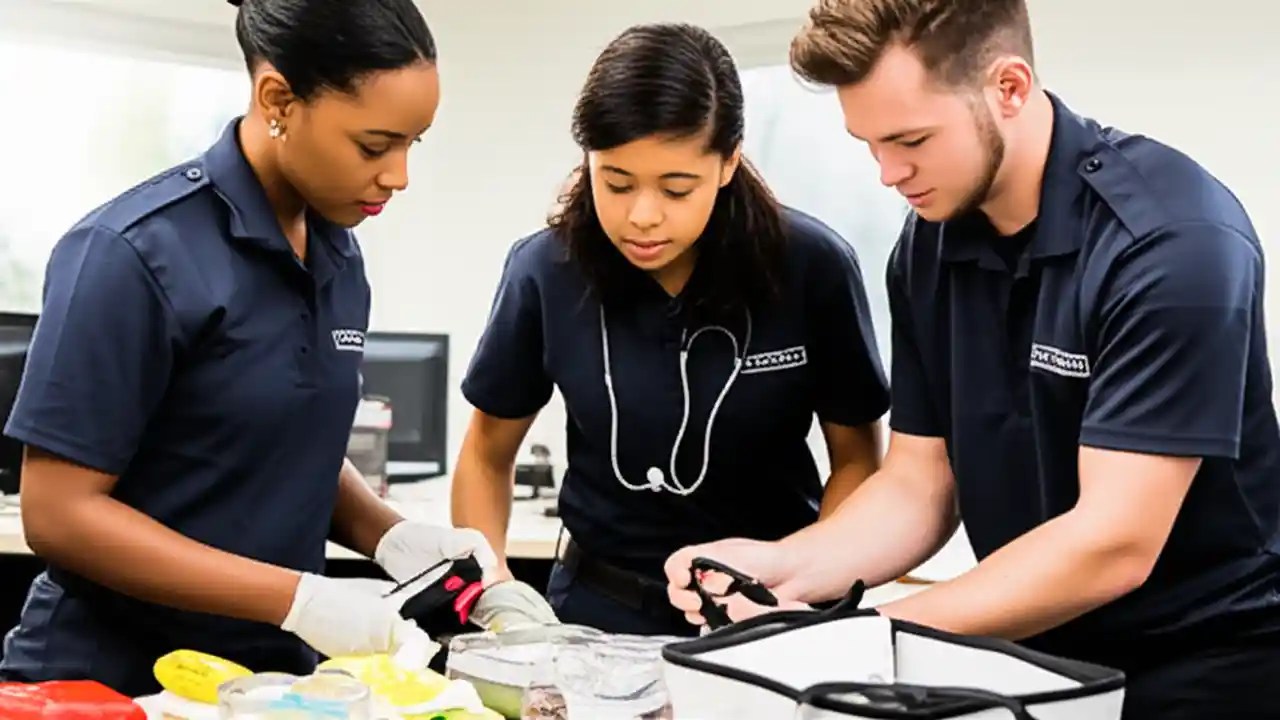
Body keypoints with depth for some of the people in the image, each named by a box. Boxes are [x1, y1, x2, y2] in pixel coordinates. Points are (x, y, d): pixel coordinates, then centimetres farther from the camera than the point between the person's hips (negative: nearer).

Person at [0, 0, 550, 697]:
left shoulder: (339, 255, 2)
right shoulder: (134, 253, -18)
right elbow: (60, 513, -18)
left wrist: (390, 536, -6)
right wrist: (298, 599, -23)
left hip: (273, 668, 6)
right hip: (114, 673, -6)